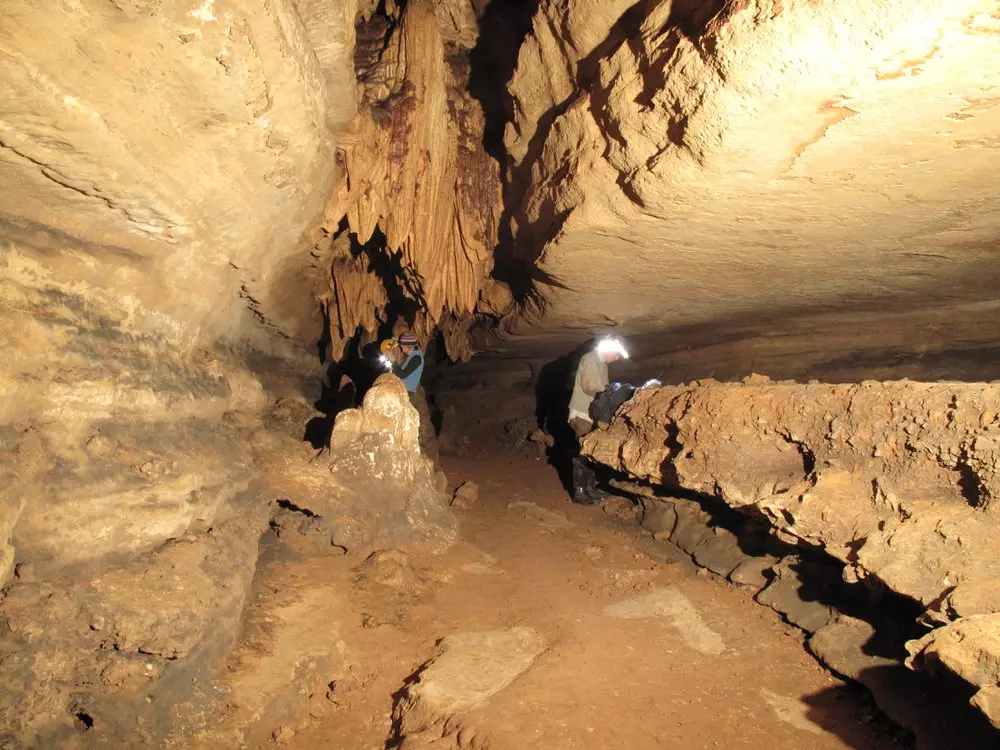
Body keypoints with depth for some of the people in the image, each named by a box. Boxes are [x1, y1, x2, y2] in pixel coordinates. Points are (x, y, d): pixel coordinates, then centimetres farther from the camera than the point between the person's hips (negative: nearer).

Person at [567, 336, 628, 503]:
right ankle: (579, 491, -3)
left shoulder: (602, 363, 17)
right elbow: (590, 386, -21)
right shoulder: (590, 359, -13)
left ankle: (590, 487, 22)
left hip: (594, 414, 10)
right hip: (583, 414, -10)